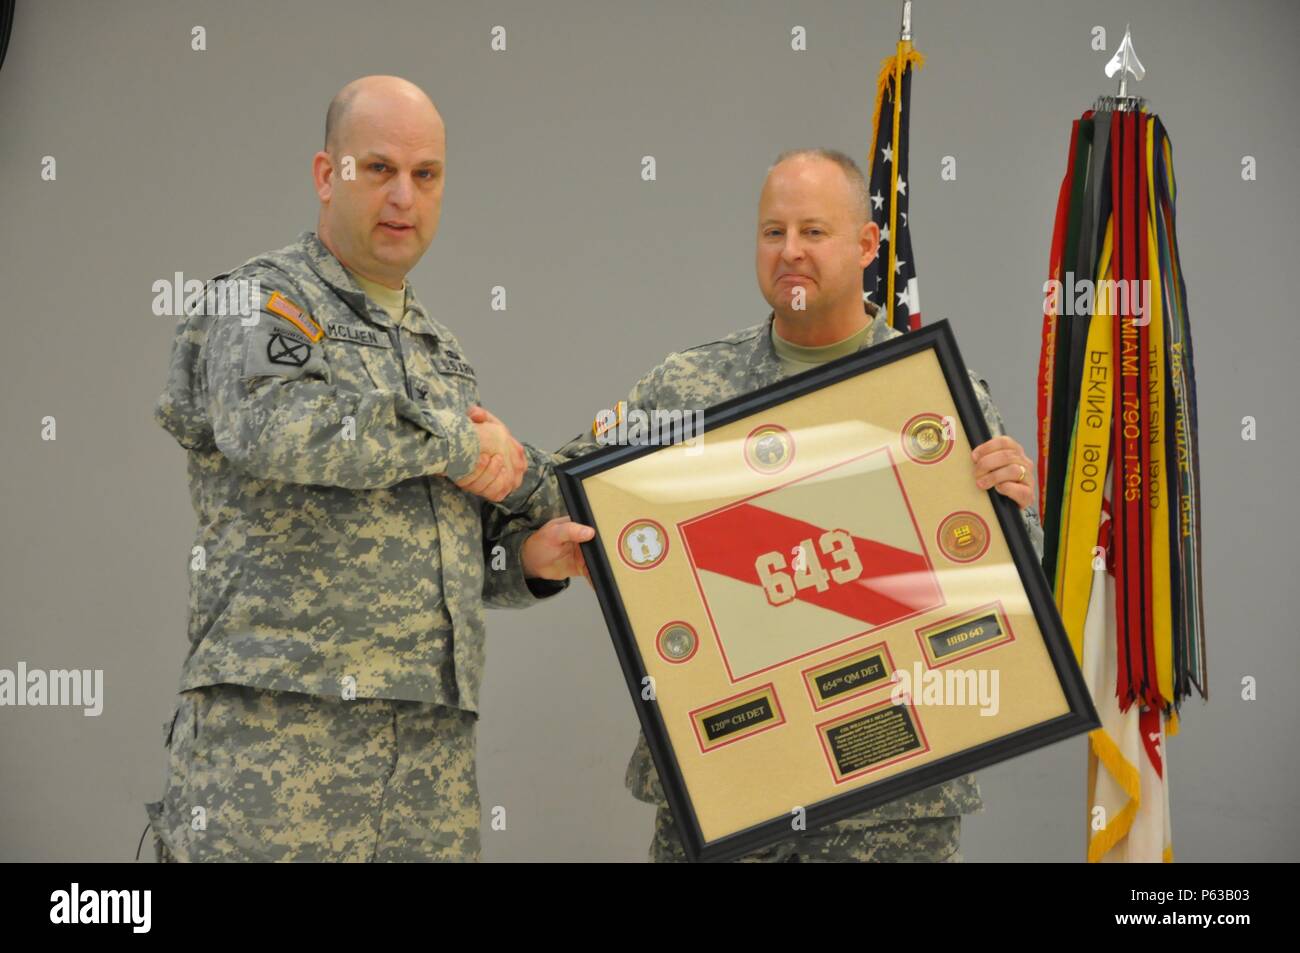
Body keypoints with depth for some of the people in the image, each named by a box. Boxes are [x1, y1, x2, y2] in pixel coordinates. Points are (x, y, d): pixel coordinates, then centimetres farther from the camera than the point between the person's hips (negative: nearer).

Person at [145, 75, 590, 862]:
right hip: (279, 717, -6)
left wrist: (524, 556, 7)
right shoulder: (262, 302, 1)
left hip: (434, 734, 7)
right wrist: (457, 445, -11)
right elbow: (271, 428, -23)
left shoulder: (440, 349, 24)